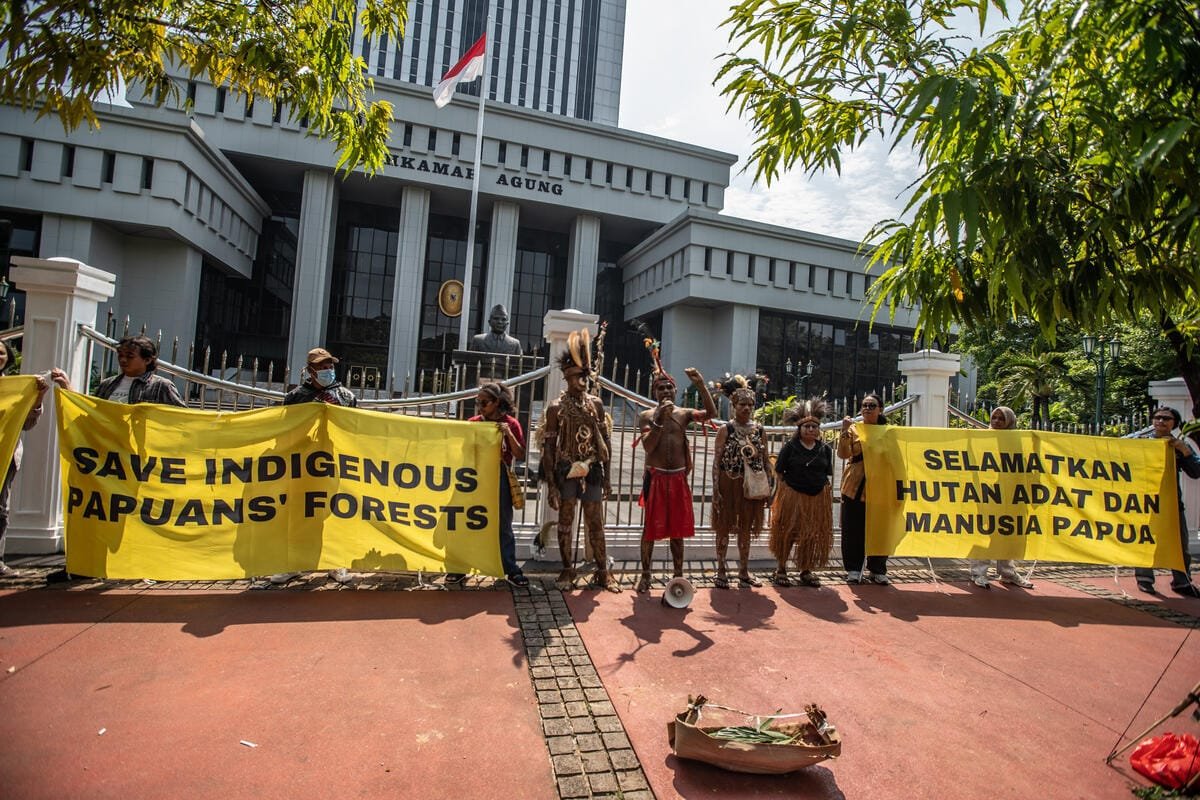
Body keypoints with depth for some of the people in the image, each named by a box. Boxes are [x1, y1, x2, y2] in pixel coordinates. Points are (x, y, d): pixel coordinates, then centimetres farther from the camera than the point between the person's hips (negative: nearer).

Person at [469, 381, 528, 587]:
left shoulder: (511, 423, -2)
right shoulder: (474, 422, 4)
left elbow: (520, 455, -7)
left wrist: (508, 434, -19)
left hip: (500, 478, -2)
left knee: (504, 525, 4)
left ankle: (511, 570, 10)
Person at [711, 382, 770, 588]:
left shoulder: (759, 430, 4)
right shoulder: (726, 430, -6)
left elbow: (765, 461, 9)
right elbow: (717, 461, -9)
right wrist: (715, 489, -14)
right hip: (729, 484, -3)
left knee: (746, 529, 14)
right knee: (724, 527, 6)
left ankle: (744, 571, 28)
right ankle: (721, 572, 18)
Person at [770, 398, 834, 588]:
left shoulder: (825, 449, 7)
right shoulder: (790, 447, -3)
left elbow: (828, 475, 13)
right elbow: (779, 472, 0)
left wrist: (827, 493, 7)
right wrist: (786, 488, -4)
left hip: (818, 499, 3)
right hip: (792, 497, -3)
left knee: (813, 535, 8)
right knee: (787, 532, 1)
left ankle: (806, 570, 22)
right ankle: (781, 569, 14)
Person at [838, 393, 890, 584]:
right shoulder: (854, 428, 3)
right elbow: (843, 454, -9)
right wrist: (844, 431, -18)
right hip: (855, 487, -1)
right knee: (853, 530, 2)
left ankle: (878, 570, 20)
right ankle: (853, 569, 14)